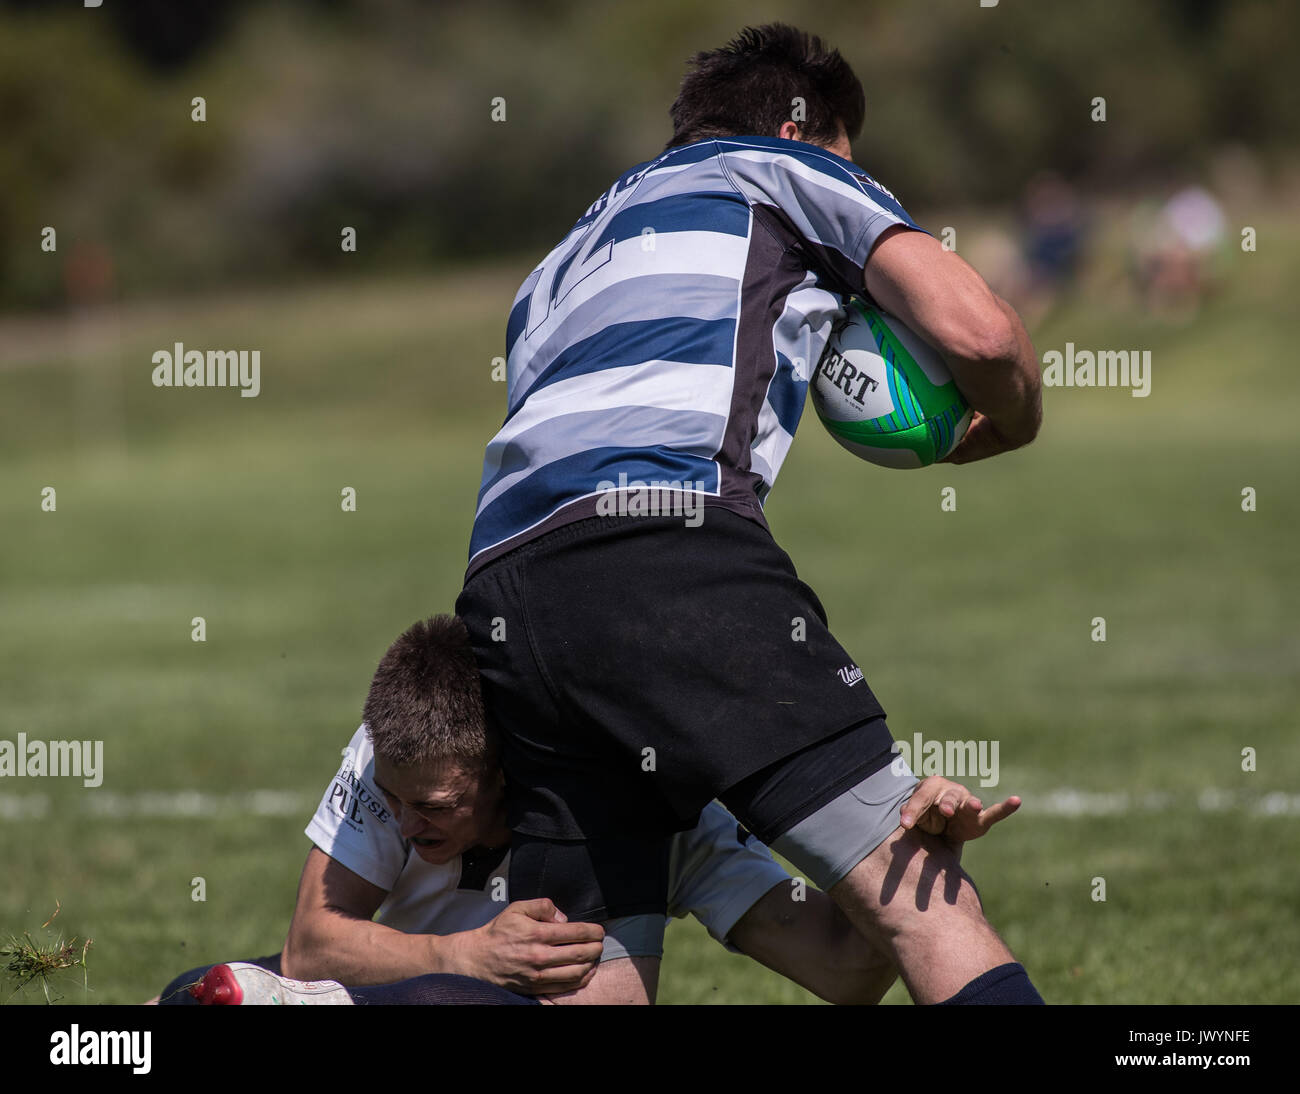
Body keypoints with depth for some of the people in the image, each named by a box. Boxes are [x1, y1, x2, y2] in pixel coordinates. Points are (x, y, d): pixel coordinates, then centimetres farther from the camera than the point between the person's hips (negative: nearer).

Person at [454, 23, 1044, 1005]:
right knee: (918, 895, -10)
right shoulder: (787, 169, 22)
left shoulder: (572, 254, 39)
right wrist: (1011, 424, 27)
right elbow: (973, 329, 7)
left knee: (590, 985, 4)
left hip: (504, 598, 7)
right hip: (671, 543, -6)